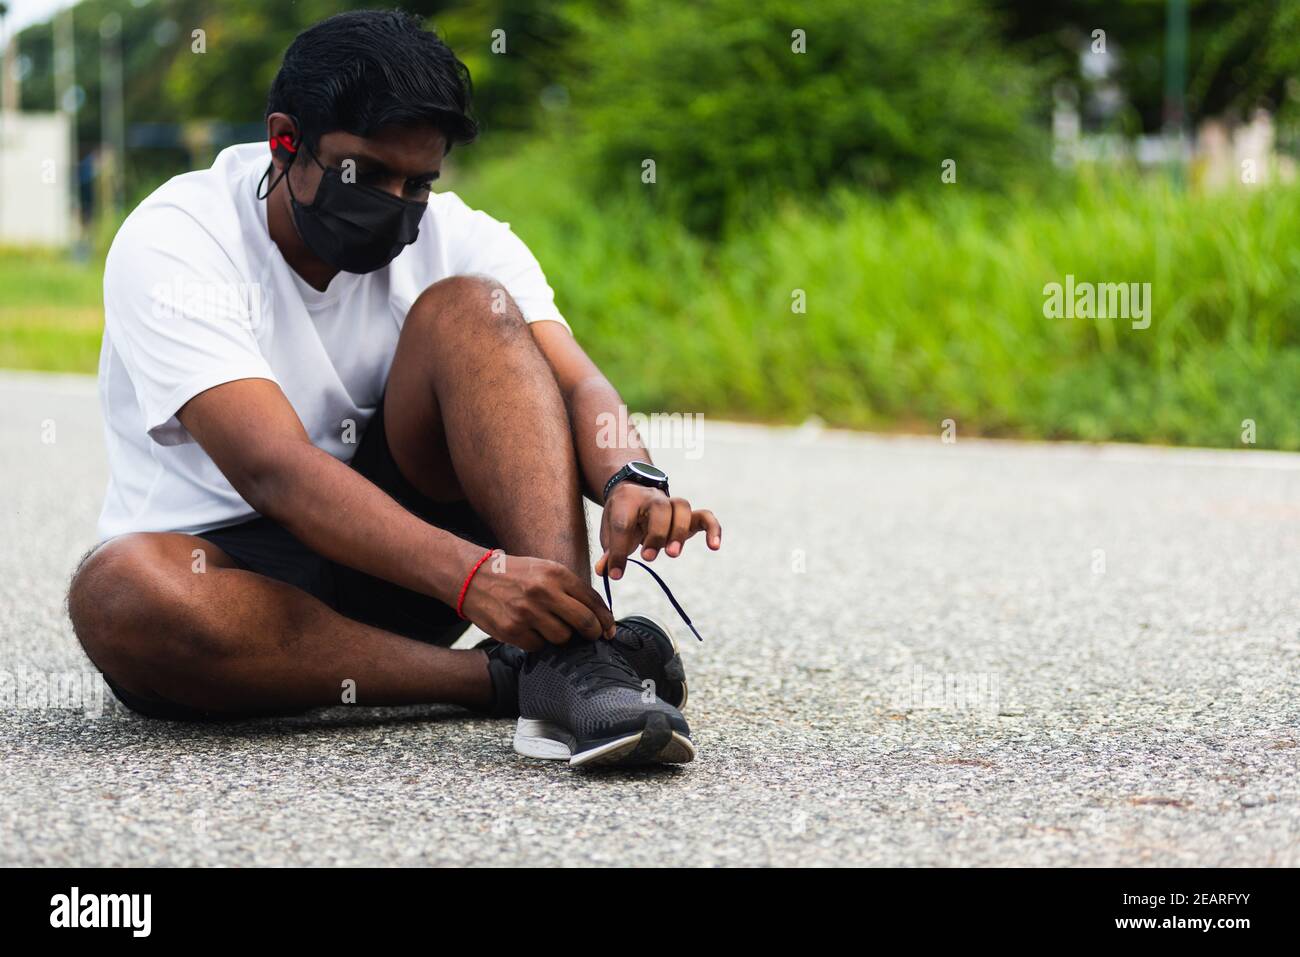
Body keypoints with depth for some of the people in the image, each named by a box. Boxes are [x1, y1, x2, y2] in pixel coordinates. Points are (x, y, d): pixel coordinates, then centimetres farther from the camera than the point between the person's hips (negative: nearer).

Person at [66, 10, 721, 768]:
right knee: (120, 592, -38)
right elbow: (273, 470, -29)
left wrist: (629, 480, -40)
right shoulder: (172, 244, -17)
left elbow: (576, 384, -16)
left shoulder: (457, 238, -2)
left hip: (400, 554, 3)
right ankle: (510, 677, -31)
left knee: (469, 308, -18)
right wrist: (471, 576, -43)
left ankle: (570, 659, -36)